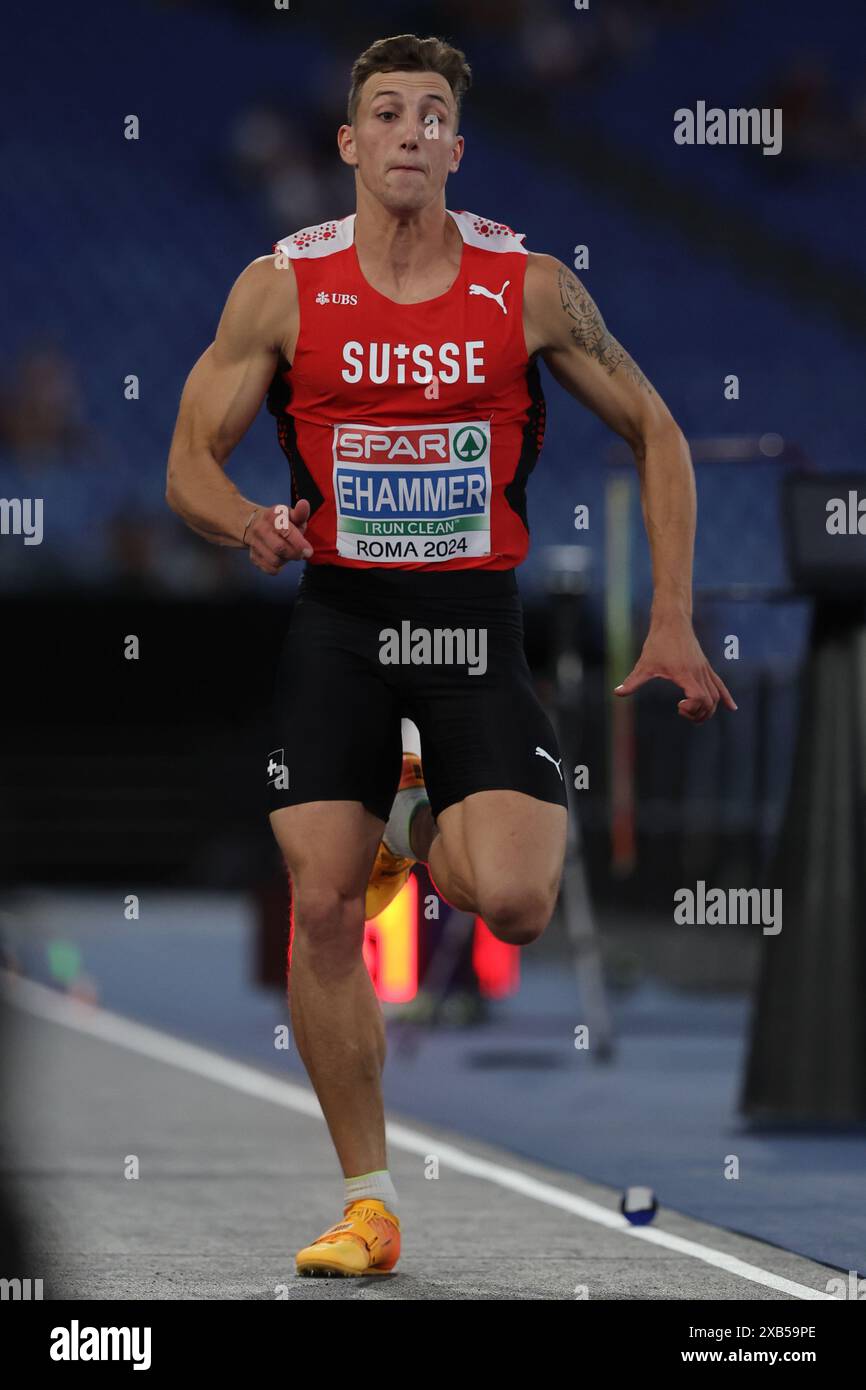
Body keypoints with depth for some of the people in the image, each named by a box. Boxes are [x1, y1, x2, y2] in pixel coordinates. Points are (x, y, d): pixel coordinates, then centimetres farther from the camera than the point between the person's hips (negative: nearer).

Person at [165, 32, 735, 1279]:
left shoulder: (530, 287, -3)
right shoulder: (283, 288, -3)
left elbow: (655, 434, 7)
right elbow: (190, 463, 1)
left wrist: (673, 624, 1)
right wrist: (250, 522, -24)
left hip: (477, 616, 0)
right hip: (339, 615, 0)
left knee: (516, 903, -17)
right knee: (320, 910, -6)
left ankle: (425, 830, 21)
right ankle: (368, 1204, 7)